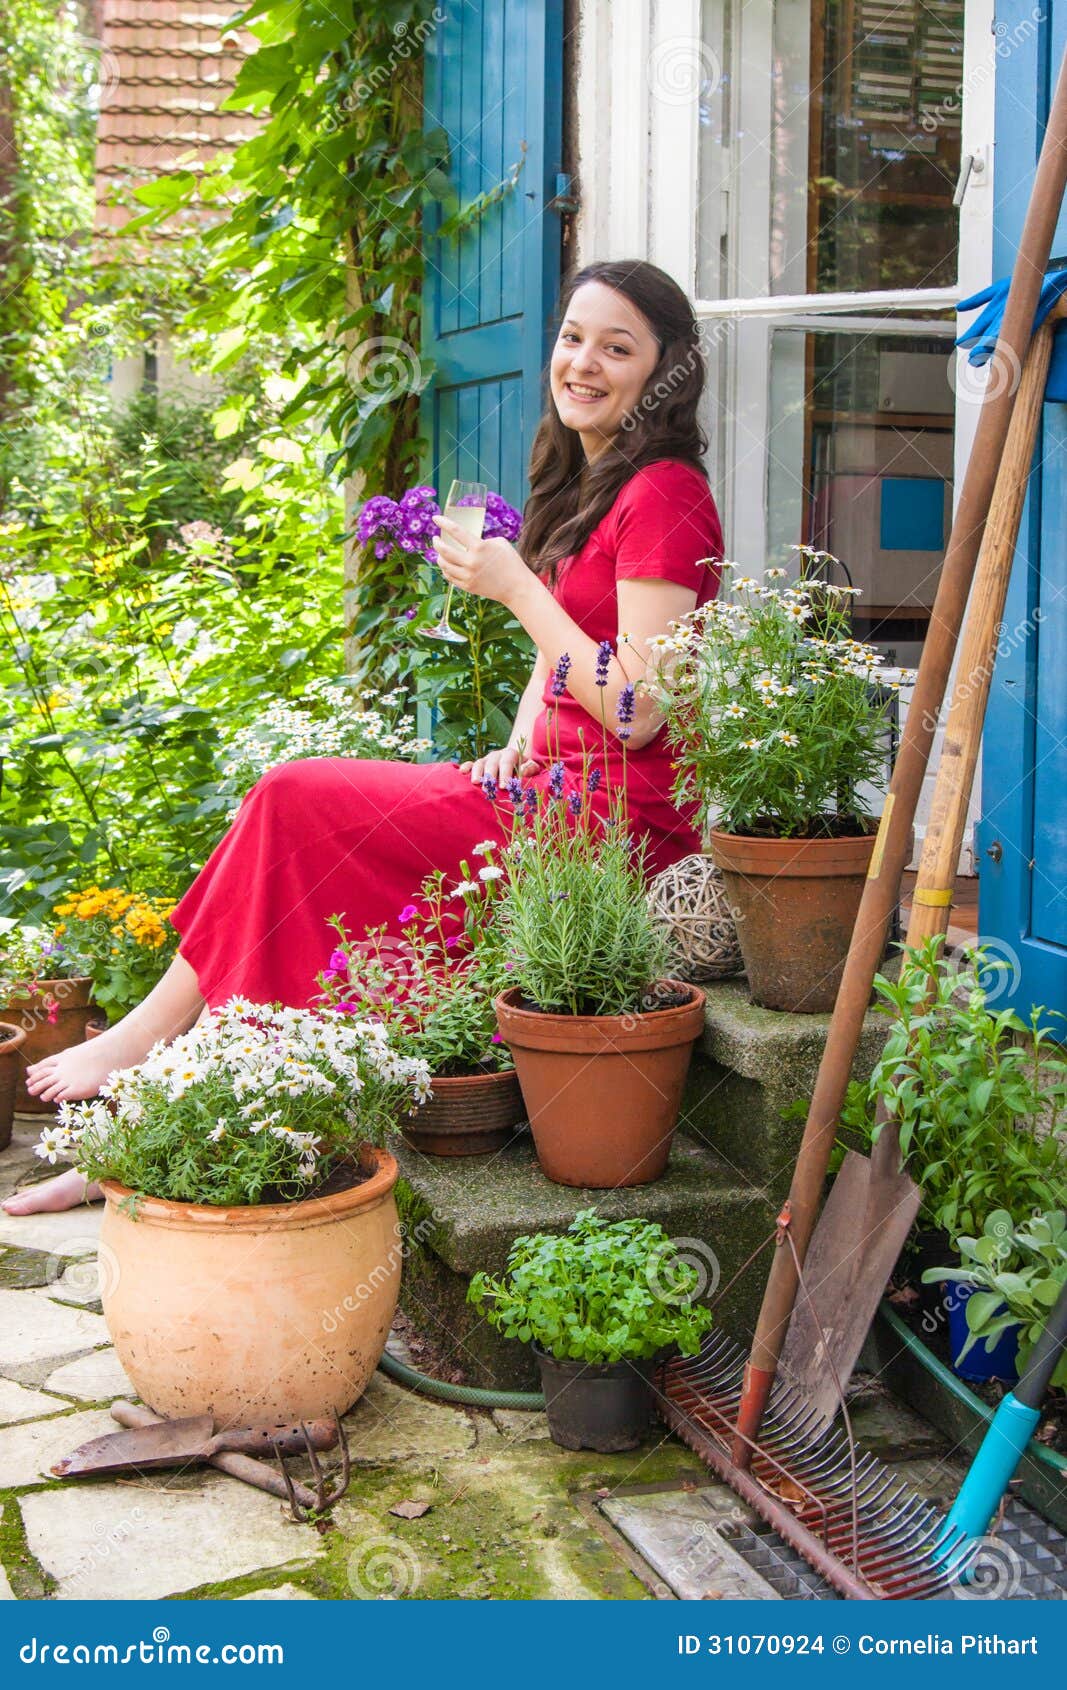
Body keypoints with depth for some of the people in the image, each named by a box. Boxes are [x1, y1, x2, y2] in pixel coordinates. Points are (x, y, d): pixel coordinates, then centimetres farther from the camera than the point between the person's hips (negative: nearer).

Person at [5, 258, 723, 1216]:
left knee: (298, 806, -15)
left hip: (617, 815, -9)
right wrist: (519, 748, 7)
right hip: (558, 789, 9)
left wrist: (514, 588, -16)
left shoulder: (662, 496, -12)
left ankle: (150, 1034, 1)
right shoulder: (583, 482, 18)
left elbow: (636, 712, -19)